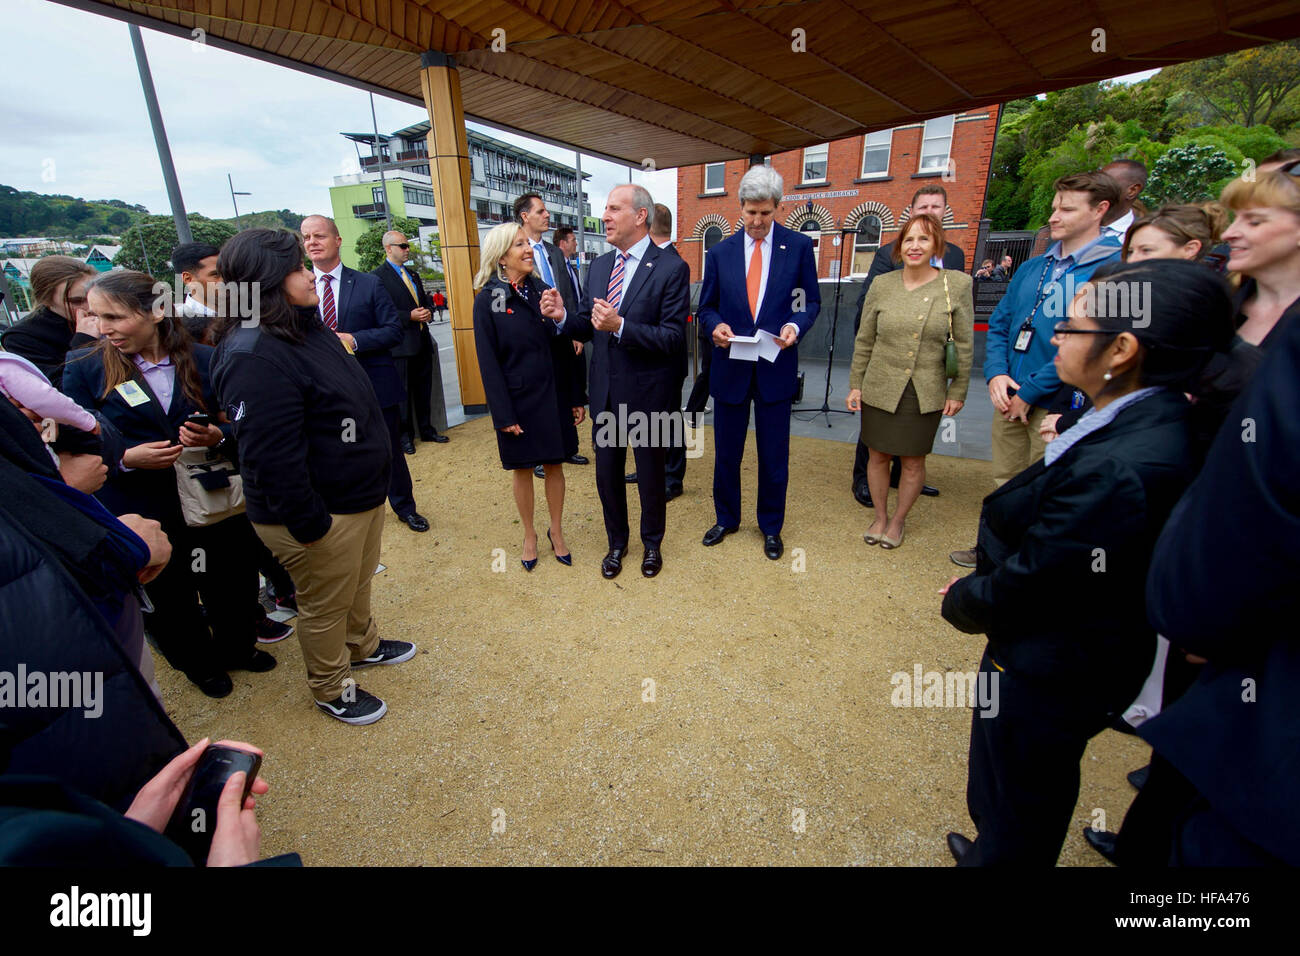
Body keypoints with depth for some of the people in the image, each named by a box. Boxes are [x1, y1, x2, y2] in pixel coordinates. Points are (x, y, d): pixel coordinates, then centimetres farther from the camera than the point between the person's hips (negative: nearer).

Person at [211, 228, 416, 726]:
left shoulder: (307, 327, 8)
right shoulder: (254, 357, -25)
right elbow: (269, 456, -27)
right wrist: (307, 524, -21)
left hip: (362, 494, 9)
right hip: (323, 514, -9)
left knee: (358, 583, 28)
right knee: (324, 606, 13)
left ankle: (362, 645, 52)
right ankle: (331, 689, 35)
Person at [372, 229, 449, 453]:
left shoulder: (412, 274, 17)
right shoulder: (378, 276, -7)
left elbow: (425, 300, 24)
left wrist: (428, 311, 1)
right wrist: (410, 316, -19)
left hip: (422, 342, 7)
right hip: (401, 344, -7)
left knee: (424, 389, 14)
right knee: (403, 392, 2)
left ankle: (426, 430, 26)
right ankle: (405, 435, 13)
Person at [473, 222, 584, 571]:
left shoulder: (543, 290, 5)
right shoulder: (487, 300, -5)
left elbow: (564, 348, 6)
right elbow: (488, 362, -7)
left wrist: (575, 398, 3)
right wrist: (503, 415, -12)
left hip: (553, 395, 3)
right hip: (518, 400, -3)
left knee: (554, 464, 10)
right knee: (523, 470, 9)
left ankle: (556, 532, 28)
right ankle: (529, 535, 28)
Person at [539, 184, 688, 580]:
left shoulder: (671, 269, -12)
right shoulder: (598, 266, 7)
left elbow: (674, 337, -19)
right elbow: (590, 327, 10)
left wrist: (620, 325, -30)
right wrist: (563, 316, -11)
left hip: (647, 395, -5)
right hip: (604, 393, 5)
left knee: (650, 474, 13)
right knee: (607, 473, 16)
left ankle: (652, 542, 38)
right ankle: (617, 542, 39)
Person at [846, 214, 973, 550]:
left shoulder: (957, 284, -3)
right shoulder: (882, 285, 0)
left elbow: (964, 345, 2)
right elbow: (864, 341, 5)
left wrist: (958, 391, 1)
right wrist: (855, 385, 3)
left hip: (926, 394, 0)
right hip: (880, 389, 1)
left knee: (913, 462, 8)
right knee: (878, 456, 9)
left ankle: (898, 520, 30)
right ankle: (880, 516, 30)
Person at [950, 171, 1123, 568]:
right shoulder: (1032, 267, 11)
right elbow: (998, 325, 12)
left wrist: (1030, 392, -15)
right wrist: (996, 374, -5)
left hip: (1057, 403, -6)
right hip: (1009, 398, 6)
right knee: (1005, 483, 17)